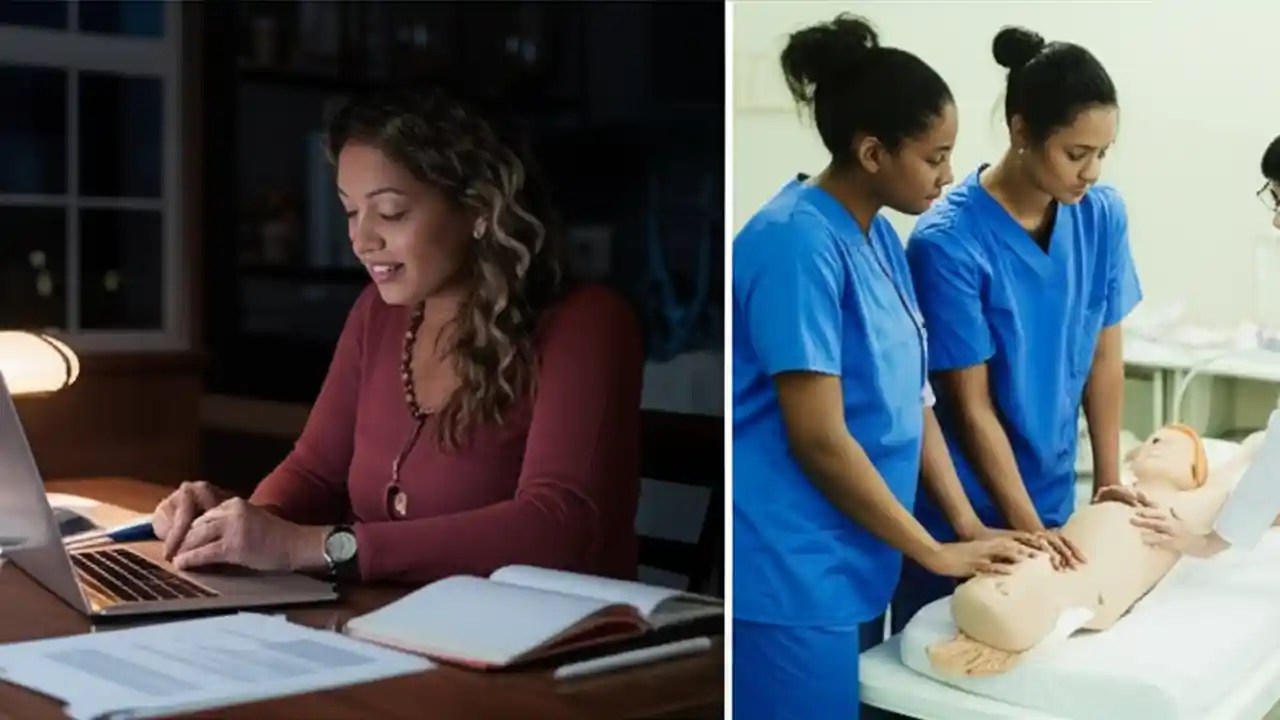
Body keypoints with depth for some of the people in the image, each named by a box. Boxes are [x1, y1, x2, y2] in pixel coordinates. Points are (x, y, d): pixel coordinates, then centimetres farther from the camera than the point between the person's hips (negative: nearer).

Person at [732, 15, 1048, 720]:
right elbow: (820, 440, -20)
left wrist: (968, 524, 4)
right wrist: (936, 554, -11)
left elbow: (909, 398, 12)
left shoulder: (879, 236, 8)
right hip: (788, 578, -8)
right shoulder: (797, 243, -19)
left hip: (853, 564, 9)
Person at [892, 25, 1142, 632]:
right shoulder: (948, 241, -22)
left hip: (1053, 492, 5)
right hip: (962, 503, -5)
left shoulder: (1103, 214, -6)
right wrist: (1026, 528, -16)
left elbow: (1105, 358, 2)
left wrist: (1109, 484, 2)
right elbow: (971, 406, -18)